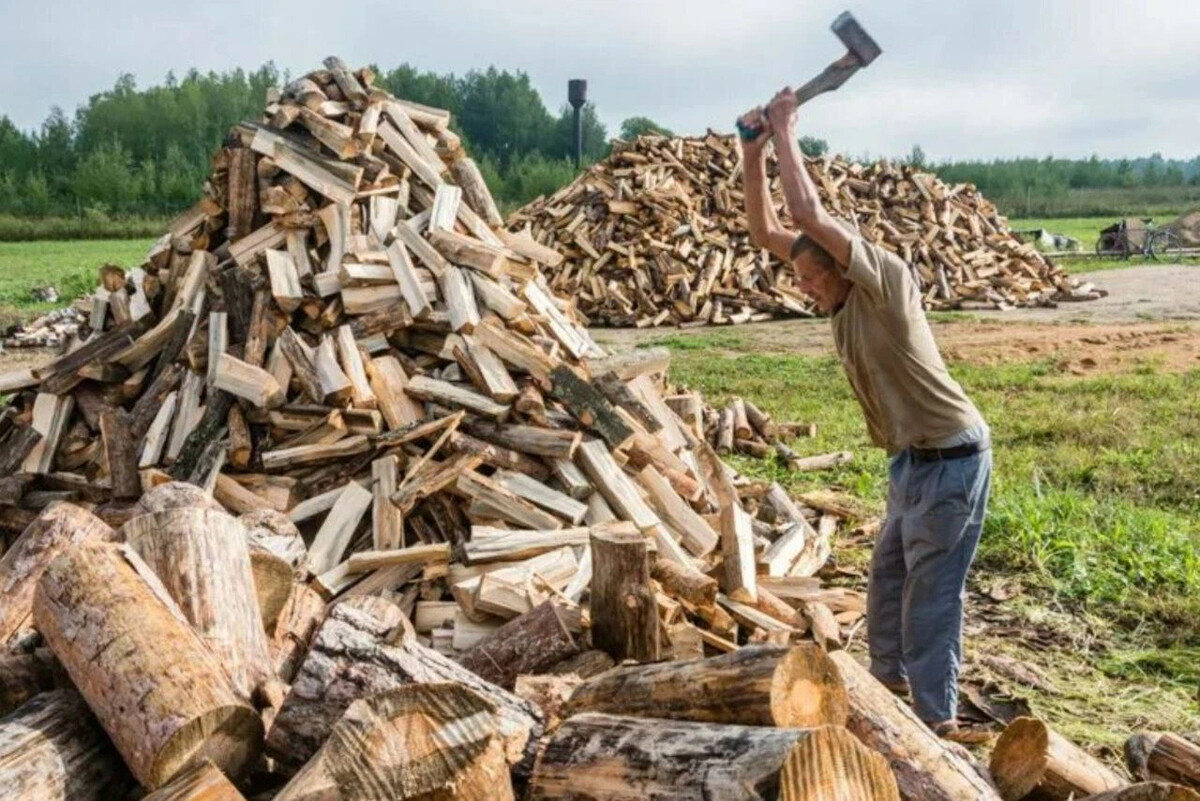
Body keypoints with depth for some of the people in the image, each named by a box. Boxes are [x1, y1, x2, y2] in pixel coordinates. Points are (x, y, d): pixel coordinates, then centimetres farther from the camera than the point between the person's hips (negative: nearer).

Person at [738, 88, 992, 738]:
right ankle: (890, 676, 39)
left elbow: (810, 214, -30)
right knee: (889, 572, 21)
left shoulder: (885, 277, -20)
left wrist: (785, 133, -21)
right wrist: (754, 153, -6)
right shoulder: (841, 291, 3)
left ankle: (938, 718, 8)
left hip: (951, 458, -9)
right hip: (912, 455, 9)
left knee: (933, 587, -3)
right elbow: (766, 232, 5)